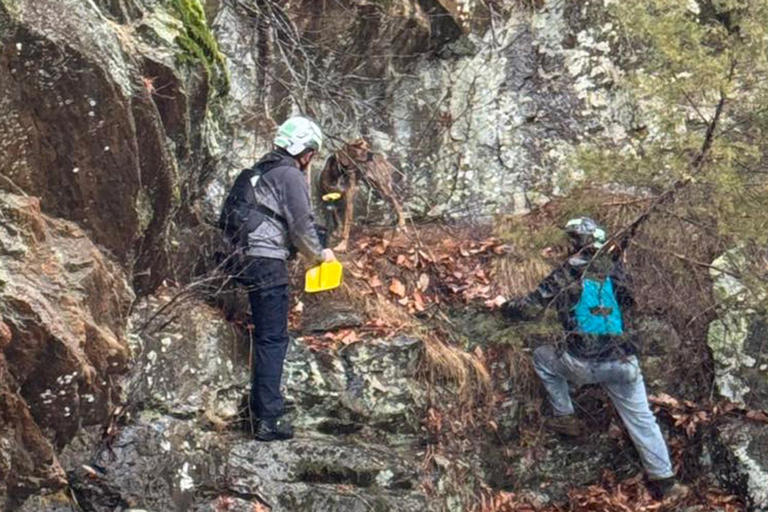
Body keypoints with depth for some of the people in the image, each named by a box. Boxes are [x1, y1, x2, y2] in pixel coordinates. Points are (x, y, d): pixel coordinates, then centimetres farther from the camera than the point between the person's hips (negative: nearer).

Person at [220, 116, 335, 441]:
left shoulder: (261, 170, 21)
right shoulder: (290, 175, -7)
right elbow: (301, 225, -11)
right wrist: (319, 254, 7)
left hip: (251, 260, 9)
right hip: (268, 261, -9)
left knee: (265, 336, 18)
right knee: (273, 338, -7)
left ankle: (260, 408, 27)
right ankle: (268, 420, -8)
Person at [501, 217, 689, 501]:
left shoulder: (564, 275, 0)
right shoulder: (614, 268, 9)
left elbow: (530, 308, 2)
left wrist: (506, 307, 21)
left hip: (583, 363, -3)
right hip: (623, 362, 3)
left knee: (541, 356, 27)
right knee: (641, 419, 15)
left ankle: (564, 417, 27)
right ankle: (664, 480, 12)